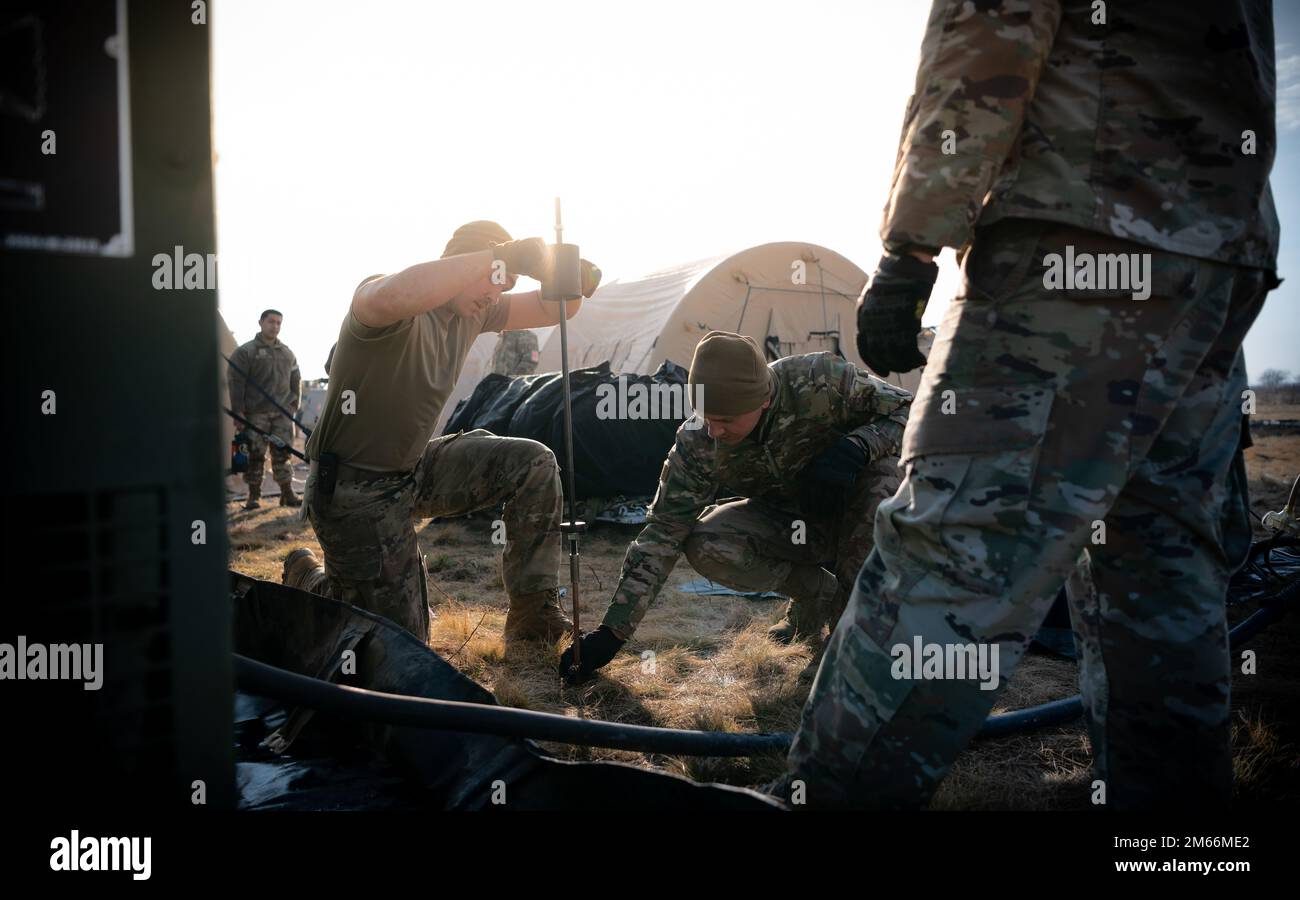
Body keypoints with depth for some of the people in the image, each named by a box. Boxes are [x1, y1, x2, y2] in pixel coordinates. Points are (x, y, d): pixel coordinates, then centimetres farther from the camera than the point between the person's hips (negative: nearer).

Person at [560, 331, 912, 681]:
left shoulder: (822, 380, -32)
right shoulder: (698, 443, -25)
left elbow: (908, 411, -17)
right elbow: (662, 534, -20)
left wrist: (856, 447, -39)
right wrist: (612, 632, -23)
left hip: (850, 511, -1)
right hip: (786, 522, 2)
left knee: (884, 472, -36)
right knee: (706, 547, -28)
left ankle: (852, 603, -15)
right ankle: (816, 593, -4)